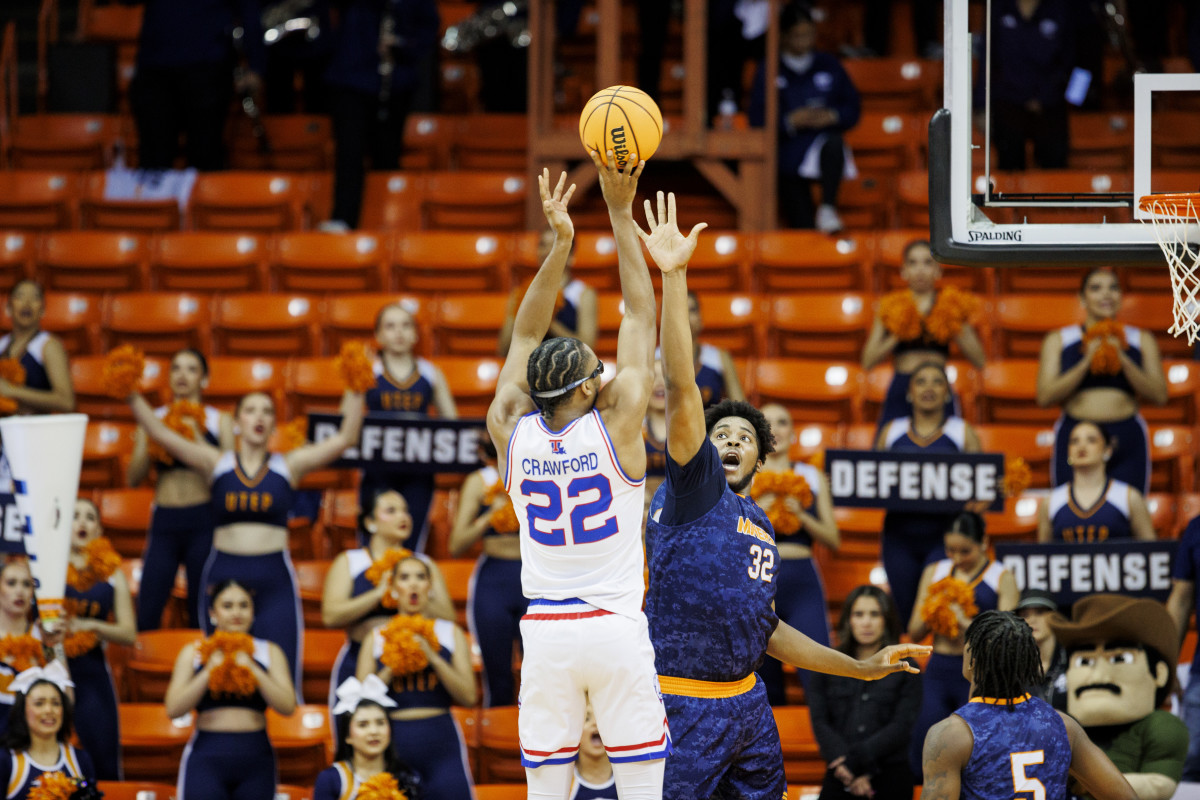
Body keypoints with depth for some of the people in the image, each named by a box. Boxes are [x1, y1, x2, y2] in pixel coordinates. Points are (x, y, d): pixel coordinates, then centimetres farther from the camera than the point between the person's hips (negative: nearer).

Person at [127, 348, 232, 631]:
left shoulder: (219, 422, 8)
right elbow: (133, 477, 6)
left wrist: (198, 441, -12)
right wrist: (150, 446, -9)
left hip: (203, 522, -1)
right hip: (164, 521, 1)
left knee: (201, 614, 0)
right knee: (147, 615, -7)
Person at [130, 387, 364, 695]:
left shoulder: (289, 466, 7)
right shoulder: (216, 463, 8)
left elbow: (345, 438, 3)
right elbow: (160, 433, 4)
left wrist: (354, 393, -4)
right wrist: (133, 395, -4)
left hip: (274, 580, -1)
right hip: (223, 575, 1)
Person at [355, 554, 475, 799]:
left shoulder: (450, 634, 11)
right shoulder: (377, 639, 13)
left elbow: (468, 696, 2)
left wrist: (433, 658, -8)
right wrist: (391, 669, -7)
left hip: (441, 744, -1)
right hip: (395, 742, 1)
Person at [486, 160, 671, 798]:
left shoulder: (511, 432, -1)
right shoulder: (617, 426, -8)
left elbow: (526, 336, 10)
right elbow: (640, 316, -2)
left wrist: (561, 242, 7)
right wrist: (620, 213, 0)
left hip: (545, 631, 3)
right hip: (616, 627, -3)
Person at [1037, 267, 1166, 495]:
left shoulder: (1142, 340, 12)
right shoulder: (1058, 340, 9)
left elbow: (1159, 396, 2)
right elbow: (1045, 397, -3)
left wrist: (1122, 360, -10)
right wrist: (1086, 363, -13)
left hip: (1127, 441, 0)